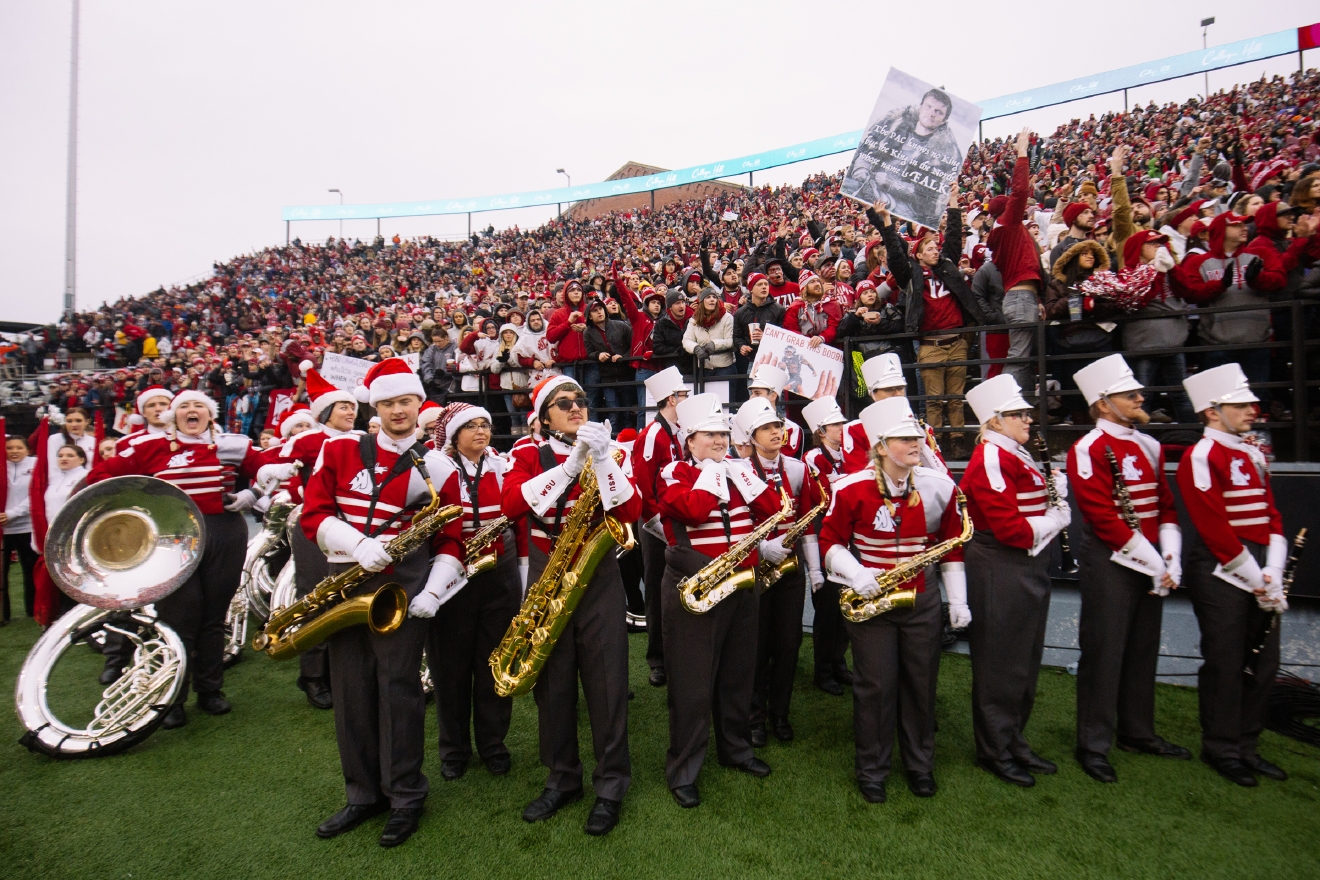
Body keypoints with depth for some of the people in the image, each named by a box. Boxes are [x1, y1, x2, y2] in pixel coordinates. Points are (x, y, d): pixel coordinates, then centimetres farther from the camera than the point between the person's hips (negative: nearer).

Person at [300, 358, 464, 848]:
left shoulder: (433, 465, -2)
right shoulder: (339, 450, 4)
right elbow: (313, 515, 0)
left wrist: (434, 592, -13)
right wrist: (358, 545, -18)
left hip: (402, 584, -3)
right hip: (344, 580, 3)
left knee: (398, 686, 1)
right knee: (351, 690, 10)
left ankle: (406, 797, 18)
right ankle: (363, 794, 28)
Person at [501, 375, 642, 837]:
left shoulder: (607, 450, 2)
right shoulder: (529, 454, 1)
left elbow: (631, 511, -12)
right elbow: (512, 503, -20)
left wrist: (602, 459, -22)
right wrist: (570, 464, -25)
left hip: (599, 577, 0)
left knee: (606, 680, 4)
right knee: (552, 681, 11)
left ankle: (611, 786, 22)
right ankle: (562, 779, 31)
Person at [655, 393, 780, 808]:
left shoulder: (737, 469, 10)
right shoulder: (675, 473, -7)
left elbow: (772, 508, -1)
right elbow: (694, 509, -27)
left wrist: (738, 471, -8)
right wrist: (710, 469, -14)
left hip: (742, 585, 6)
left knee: (738, 674, 19)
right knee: (693, 682, 2)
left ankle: (736, 748, 39)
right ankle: (682, 770, 19)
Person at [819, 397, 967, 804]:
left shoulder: (940, 488, -3)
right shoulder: (852, 489, -12)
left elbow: (952, 546, 7)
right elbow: (830, 541, -3)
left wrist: (957, 599, 4)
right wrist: (854, 573, -20)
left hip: (922, 602, 3)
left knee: (921, 685, 14)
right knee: (875, 687, 5)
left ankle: (920, 765, 36)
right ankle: (871, 770, 25)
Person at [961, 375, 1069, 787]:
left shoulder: (1016, 455, 14)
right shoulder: (990, 459, -18)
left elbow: (1034, 507, 13)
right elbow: (1011, 528, -24)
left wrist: (1056, 488, -4)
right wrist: (1055, 520, -9)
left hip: (1027, 570, 10)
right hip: (1000, 574, -10)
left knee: (1024, 662, 19)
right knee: (1000, 666, 4)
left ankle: (1014, 741, 34)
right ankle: (995, 751, 20)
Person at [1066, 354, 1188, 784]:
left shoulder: (1149, 446, 11)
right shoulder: (1088, 450, -13)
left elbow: (1165, 505, 12)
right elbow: (1104, 517, -18)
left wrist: (1170, 560, 0)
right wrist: (1153, 565, -16)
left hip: (1151, 563, 8)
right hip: (1110, 563, -8)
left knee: (1143, 648, 17)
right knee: (1104, 652, -1)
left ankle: (1137, 732, 33)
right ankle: (1093, 745, 11)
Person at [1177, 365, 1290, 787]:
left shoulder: (1253, 456, 14)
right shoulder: (1200, 458, -12)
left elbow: (1271, 515, 11)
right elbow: (1215, 529, -16)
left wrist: (1272, 574, -1)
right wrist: (1255, 580, -14)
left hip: (1261, 573, 8)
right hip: (1221, 575, -8)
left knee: (1264, 664, 13)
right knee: (1225, 665, 1)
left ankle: (1247, 746, 28)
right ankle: (1222, 750, 16)